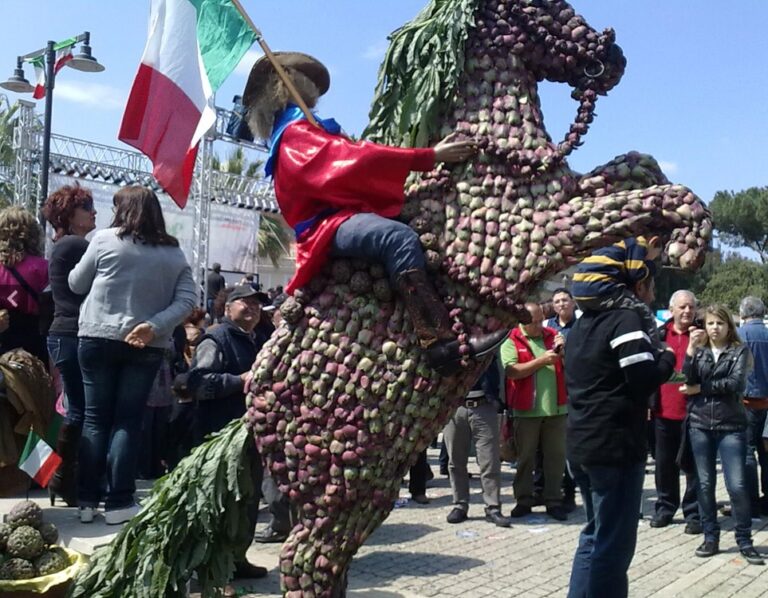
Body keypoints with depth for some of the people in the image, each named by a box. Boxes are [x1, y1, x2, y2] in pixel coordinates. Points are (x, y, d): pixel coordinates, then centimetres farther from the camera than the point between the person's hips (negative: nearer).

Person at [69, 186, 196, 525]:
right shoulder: (174, 253, 5)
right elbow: (186, 301, -4)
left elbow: (76, 285, 8)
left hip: (98, 338, -1)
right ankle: (119, 502, 5)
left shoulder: (105, 240, -1)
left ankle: (87, 499, 11)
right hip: (146, 346, 1)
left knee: (95, 417, 7)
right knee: (128, 420, 5)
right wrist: (154, 326, -11)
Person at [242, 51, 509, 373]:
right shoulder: (297, 133, -6)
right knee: (400, 237, -37)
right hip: (331, 225, -11)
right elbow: (356, 158, -17)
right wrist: (429, 157, -19)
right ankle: (440, 343, -46)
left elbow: (345, 161, 23)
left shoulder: (291, 136, 28)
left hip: (340, 215, 11)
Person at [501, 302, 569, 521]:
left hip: (556, 408, 3)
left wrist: (564, 351, -9)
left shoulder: (553, 336, 10)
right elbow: (512, 371, -15)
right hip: (527, 410, -3)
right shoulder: (511, 341, -2)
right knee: (525, 457, 8)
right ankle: (523, 500, 19)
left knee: (556, 456, 7)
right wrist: (542, 360, -18)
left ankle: (554, 501, 17)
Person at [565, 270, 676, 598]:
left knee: (596, 533, 20)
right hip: (615, 447, -9)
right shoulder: (627, 318, -11)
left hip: (581, 445, 9)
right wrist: (668, 357, -1)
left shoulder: (583, 322, 15)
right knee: (614, 542, 0)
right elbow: (644, 380, -20)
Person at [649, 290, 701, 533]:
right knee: (664, 463, 13)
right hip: (663, 411, 3)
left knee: (692, 464, 3)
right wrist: (648, 402, 6)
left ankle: (694, 513, 13)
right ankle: (665, 506, 27)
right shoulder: (660, 334, 7)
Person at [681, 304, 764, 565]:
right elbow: (688, 380, -6)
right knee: (705, 484, 8)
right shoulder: (699, 350, 10)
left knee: (737, 486, -6)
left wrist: (700, 388, -6)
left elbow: (735, 383, -12)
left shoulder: (740, 350, 2)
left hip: (731, 426, -3)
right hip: (700, 424, 3)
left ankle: (745, 541, 9)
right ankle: (710, 538, 18)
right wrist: (691, 350, -15)